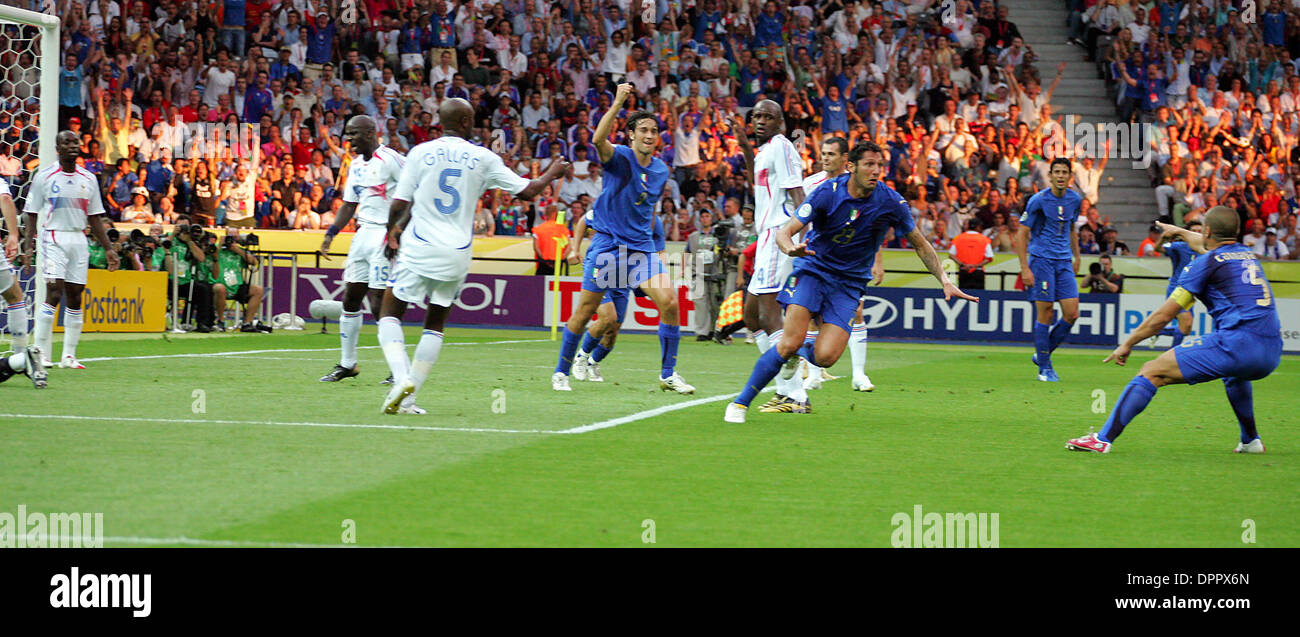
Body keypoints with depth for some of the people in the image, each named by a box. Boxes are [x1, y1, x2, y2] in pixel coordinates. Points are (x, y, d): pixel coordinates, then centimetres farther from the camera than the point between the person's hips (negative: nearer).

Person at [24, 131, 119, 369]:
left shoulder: (88, 179, 12)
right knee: (54, 293, -16)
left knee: (75, 297, 3)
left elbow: (95, 217, 16)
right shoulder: (44, 176, -1)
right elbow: (31, 213, 1)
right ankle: (41, 353, -13)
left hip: (79, 240, 5)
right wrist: (28, 245, -10)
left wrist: (108, 248, 11)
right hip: (54, 239, -5)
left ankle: (68, 356, 7)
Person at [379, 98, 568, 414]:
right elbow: (527, 190, 6)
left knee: (390, 313, 9)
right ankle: (408, 397, 9)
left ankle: (401, 378, -15)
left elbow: (399, 205, -2)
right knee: (435, 323, 15)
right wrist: (552, 173, 26)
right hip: (456, 254, 2)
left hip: (418, 248, -2)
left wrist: (393, 232, 18)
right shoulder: (483, 158, 1)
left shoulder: (421, 152, -2)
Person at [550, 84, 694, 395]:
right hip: (607, 242, -4)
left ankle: (668, 374, -3)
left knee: (669, 301, -13)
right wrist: (618, 103, -38)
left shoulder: (661, 170, 8)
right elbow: (598, 139, -32)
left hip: (641, 246, 4)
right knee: (585, 311, 1)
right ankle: (561, 372, 19)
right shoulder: (619, 156, -8)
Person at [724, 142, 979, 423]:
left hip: (850, 282, 2)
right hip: (813, 269, -2)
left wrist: (945, 282, -1)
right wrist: (791, 249, -40)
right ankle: (741, 402, -5)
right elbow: (784, 232, -17)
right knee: (790, 342, -21)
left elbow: (920, 244, 7)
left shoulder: (891, 202, -8)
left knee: (825, 356, -16)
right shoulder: (827, 193, -15)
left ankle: (798, 352, 22)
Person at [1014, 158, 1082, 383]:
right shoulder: (1039, 200, -9)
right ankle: (1044, 367, 5)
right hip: (1041, 260, -5)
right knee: (1045, 314, -5)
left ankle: (1043, 353, 16)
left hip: (1064, 262, 5)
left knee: (1072, 314, -4)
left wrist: (1076, 257, 22)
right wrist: (1024, 268, -12)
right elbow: (1022, 234, -6)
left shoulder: (1075, 199, 7)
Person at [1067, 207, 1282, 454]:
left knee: (1152, 372, -4)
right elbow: (1207, 245, 49)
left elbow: (1163, 315, 5)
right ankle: (1250, 440, 39)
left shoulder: (1206, 263, 3)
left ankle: (1104, 438, -14)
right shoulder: (1247, 254, 22)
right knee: (1234, 372, 43)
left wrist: (1128, 344, 15)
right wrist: (1180, 232, 67)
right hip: (1272, 354, 7)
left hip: (1237, 345, -7)